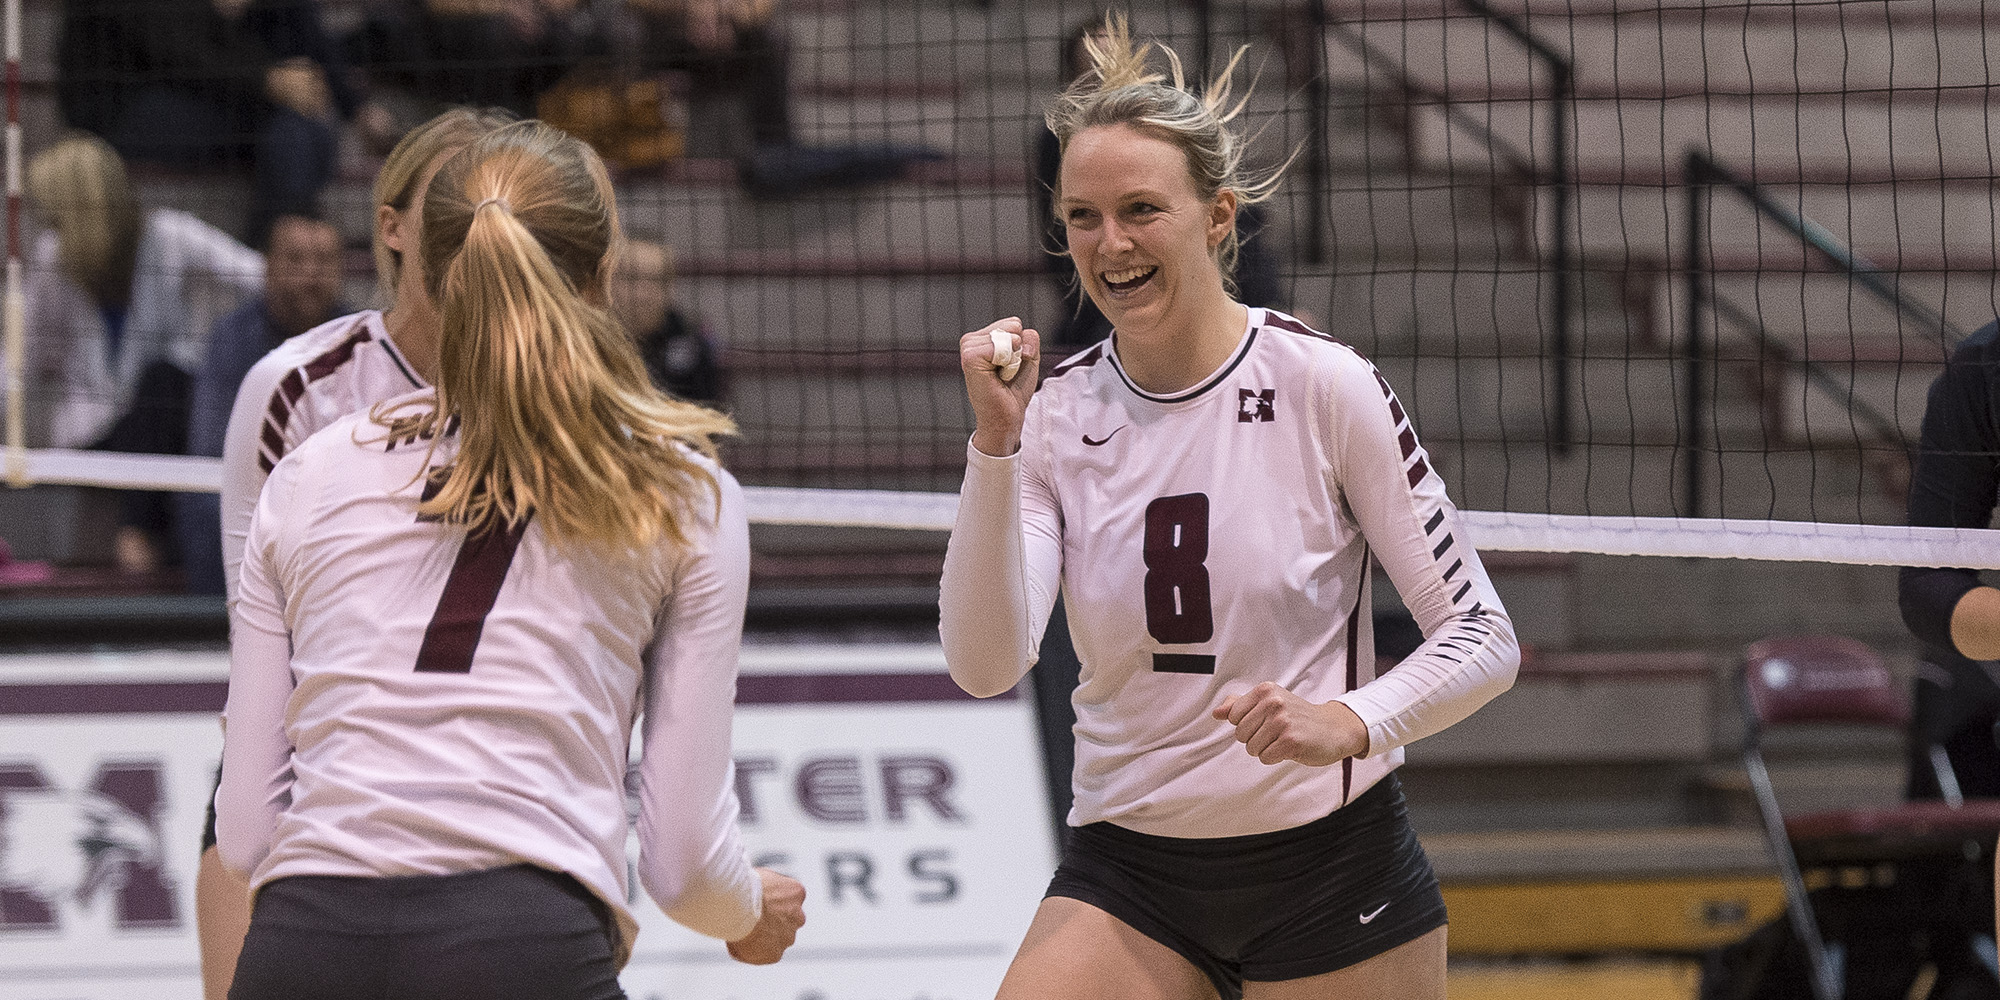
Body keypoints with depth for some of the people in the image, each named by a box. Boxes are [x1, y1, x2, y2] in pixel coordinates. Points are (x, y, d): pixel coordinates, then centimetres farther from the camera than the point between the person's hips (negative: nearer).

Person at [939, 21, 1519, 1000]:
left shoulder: (1324, 386, -9)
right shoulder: (1057, 414, -1)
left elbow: (1483, 638, -8)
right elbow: (984, 662, -14)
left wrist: (1351, 723, -25)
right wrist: (995, 443, -23)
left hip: (1327, 861, -2)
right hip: (1126, 873, 2)